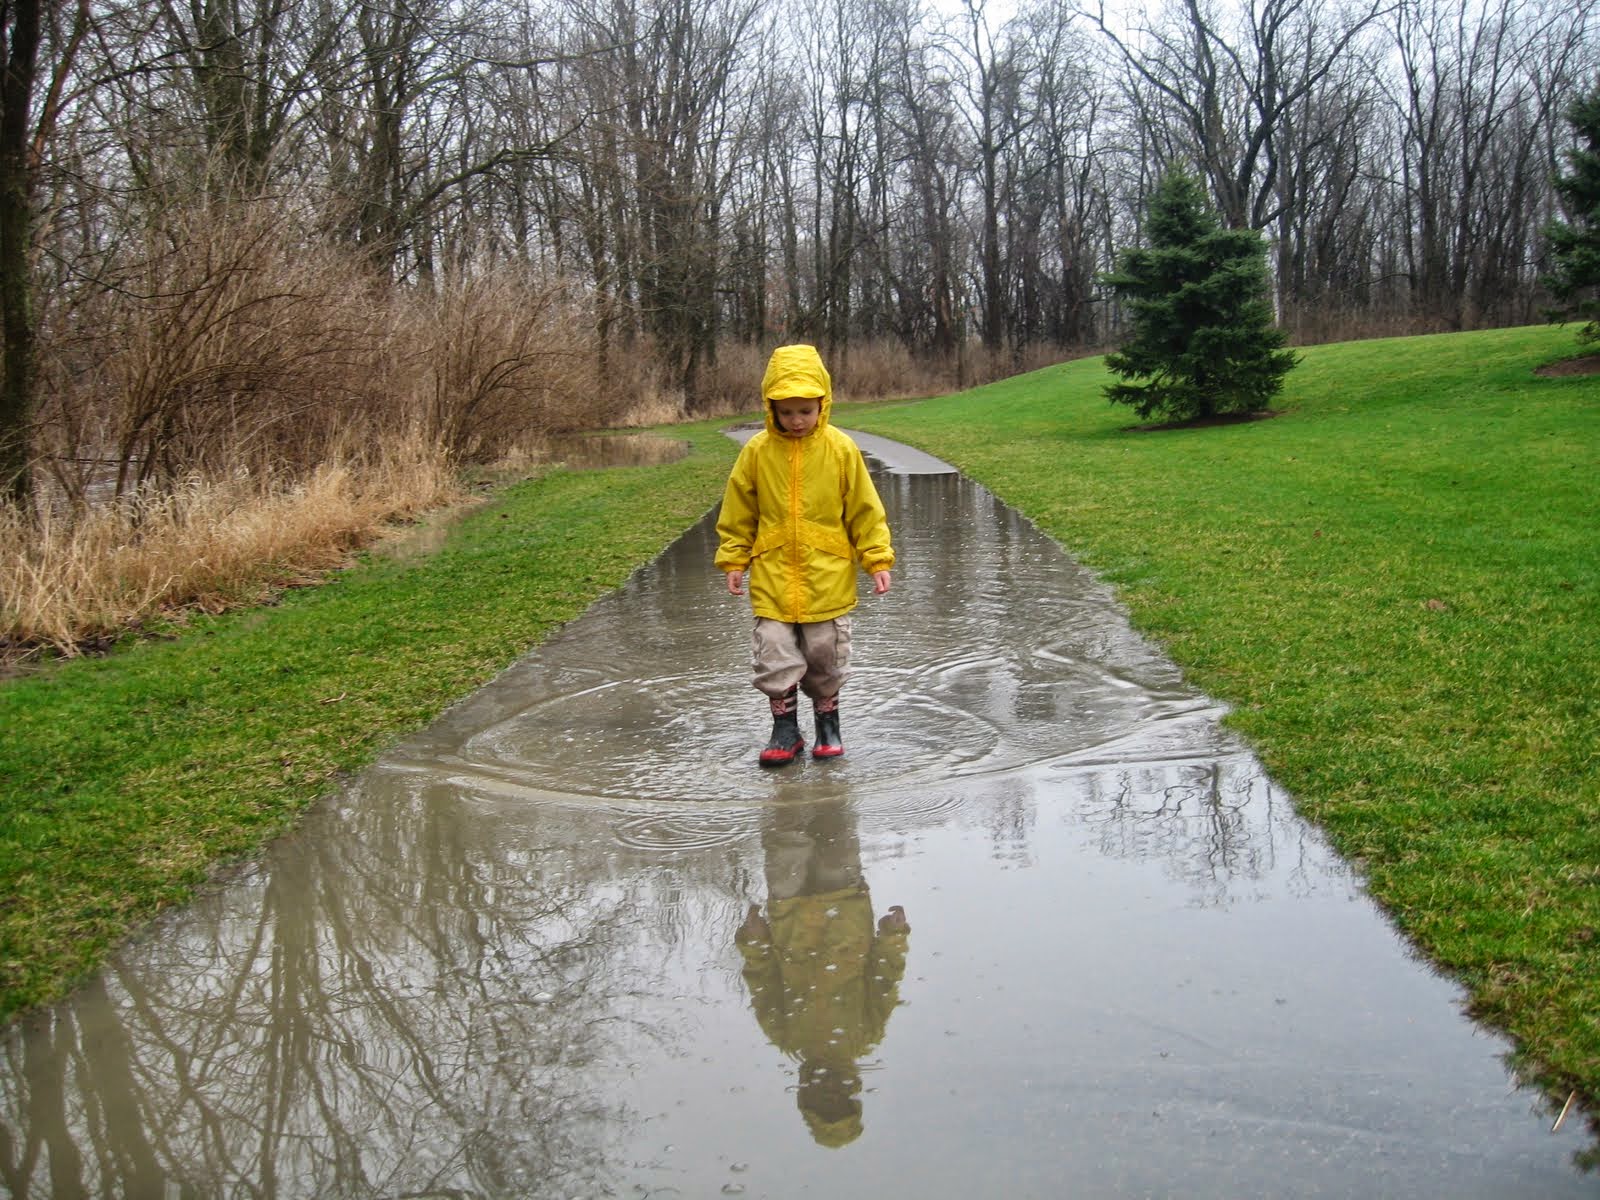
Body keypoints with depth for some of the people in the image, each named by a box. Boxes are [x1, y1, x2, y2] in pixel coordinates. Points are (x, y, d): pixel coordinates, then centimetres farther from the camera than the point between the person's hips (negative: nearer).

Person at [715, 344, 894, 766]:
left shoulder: (841, 449, -5)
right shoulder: (757, 451, -4)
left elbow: (865, 511, 0)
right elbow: (738, 513, 6)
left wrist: (877, 560, -2)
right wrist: (734, 561, 5)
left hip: (828, 577, 0)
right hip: (773, 576, 1)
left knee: (826, 658, 10)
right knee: (775, 657, 0)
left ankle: (828, 722, 29)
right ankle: (785, 730, 15)